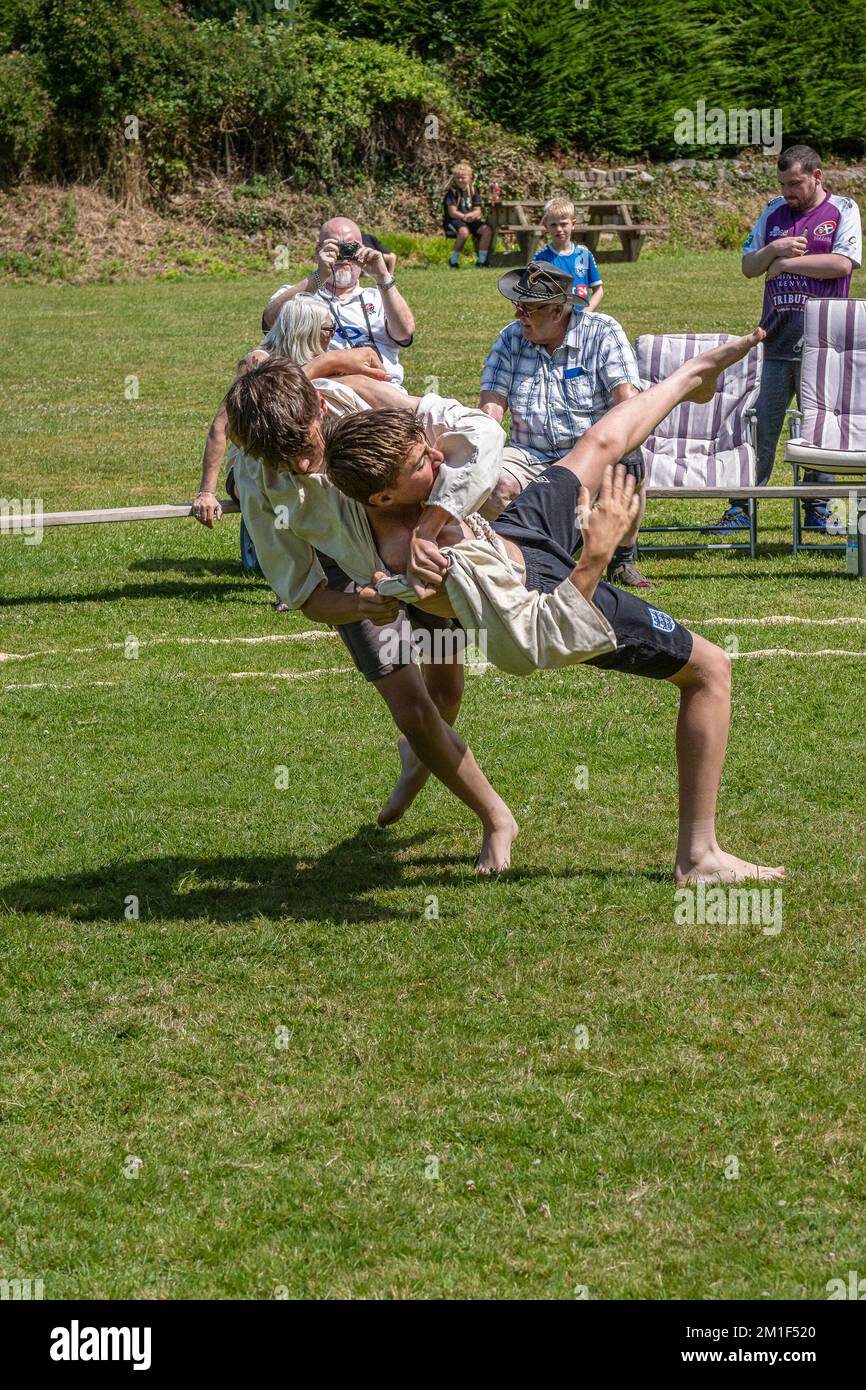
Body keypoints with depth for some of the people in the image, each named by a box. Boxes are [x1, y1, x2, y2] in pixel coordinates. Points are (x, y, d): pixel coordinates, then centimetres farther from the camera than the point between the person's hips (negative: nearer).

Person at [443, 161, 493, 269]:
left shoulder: (472, 190, 7)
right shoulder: (452, 191, -7)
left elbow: (477, 211, 3)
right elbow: (452, 213, -14)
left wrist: (469, 215, -20)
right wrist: (466, 217, -22)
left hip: (471, 221, 5)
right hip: (452, 221, -5)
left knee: (487, 230, -20)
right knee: (464, 232, -39)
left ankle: (481, 261, -12)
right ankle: (453, 261, -20)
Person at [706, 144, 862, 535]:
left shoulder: (843, 211, 1)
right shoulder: (774, 212, 14)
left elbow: (842, 263, -12)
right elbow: (748, 267, 14)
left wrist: (786, 263, -7)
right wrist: (774, 250, -6)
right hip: (776, 340, 3)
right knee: (761, 425, 0)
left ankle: (817, 511, 12)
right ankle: (741, 509, 3)